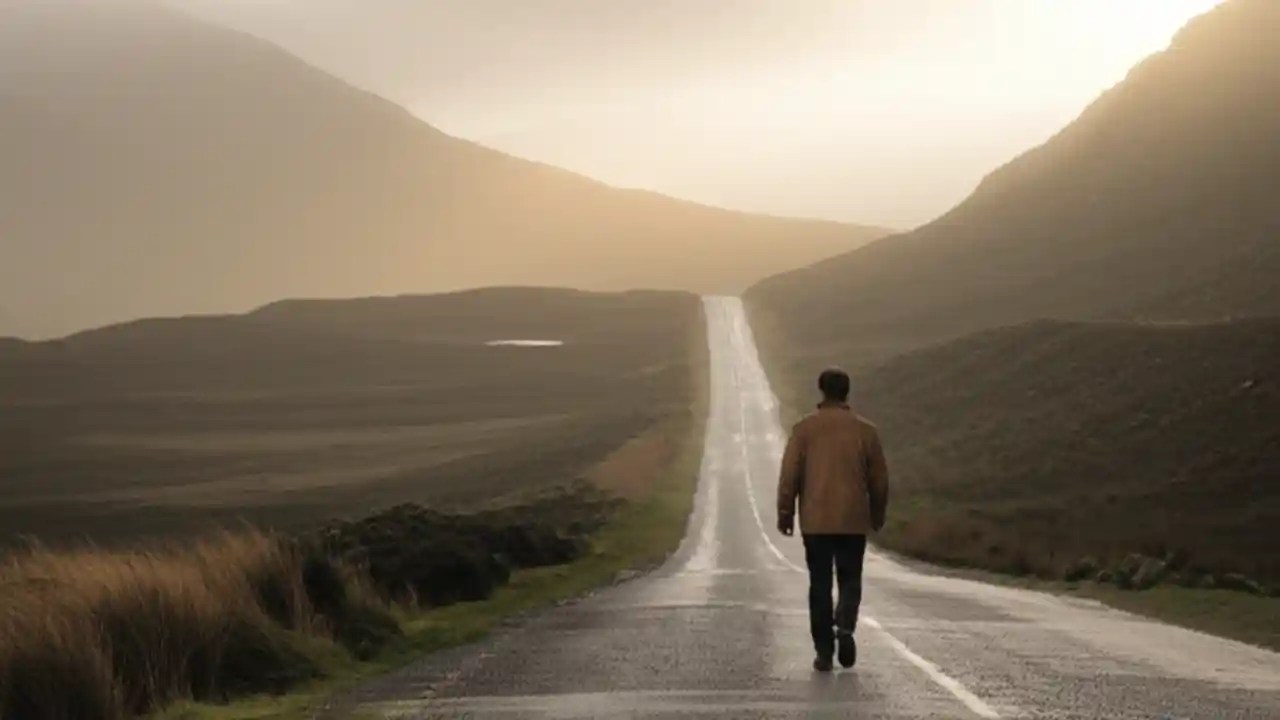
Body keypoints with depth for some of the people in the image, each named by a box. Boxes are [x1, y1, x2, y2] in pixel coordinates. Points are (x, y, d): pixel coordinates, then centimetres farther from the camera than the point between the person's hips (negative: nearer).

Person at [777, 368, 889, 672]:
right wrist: (877, 514, 19)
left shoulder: (805, 429, -2)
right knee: (850, 581, 10)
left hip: (815, 521, 0)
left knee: (820, 586, 6)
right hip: (853, 521, 1)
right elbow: (879, 478, 5)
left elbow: (789, 475, -5)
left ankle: (824, 652, 3)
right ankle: (845, 626, -17)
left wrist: (785, 513, 3)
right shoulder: (865, 430, 2)